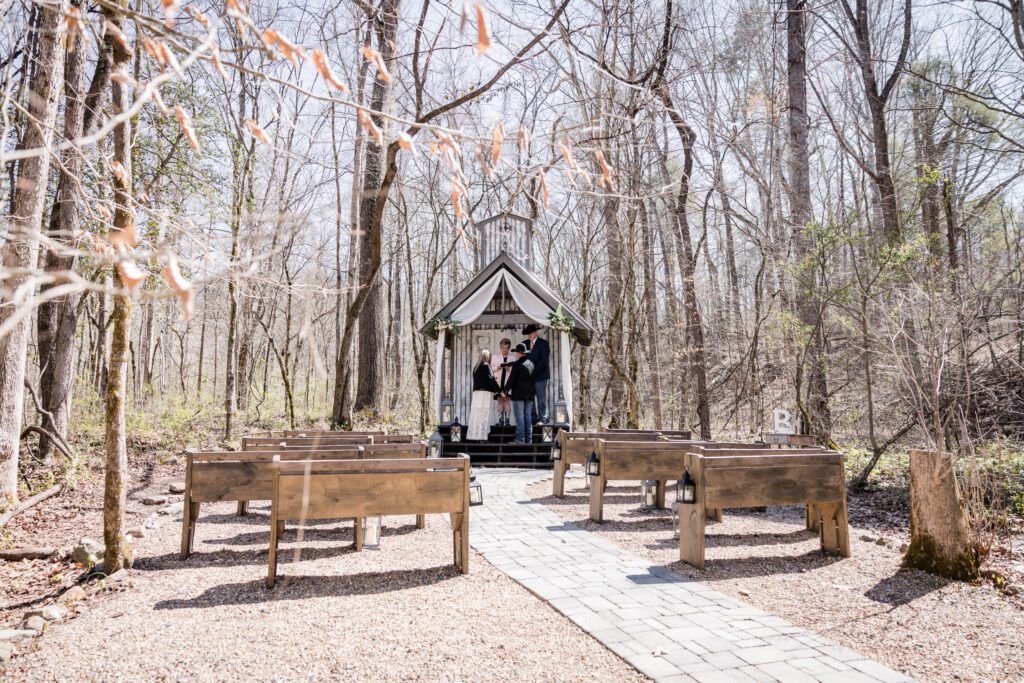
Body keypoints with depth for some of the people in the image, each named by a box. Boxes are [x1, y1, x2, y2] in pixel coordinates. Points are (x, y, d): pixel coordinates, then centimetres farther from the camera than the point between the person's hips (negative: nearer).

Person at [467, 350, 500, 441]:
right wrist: (499, 390, -6)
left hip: (476, 392, 7)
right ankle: (481, 436, -9)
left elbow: (476, 380, 13)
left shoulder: (476, 367, 14)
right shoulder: (486, 366, -6)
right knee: (484, 414, -6)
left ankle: (474, 435, 5)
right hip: (485, 392, -7)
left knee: (476, 413, 6)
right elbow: (491, 379, -10)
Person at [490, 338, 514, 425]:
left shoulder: (512, 358, 7)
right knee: (500, 400, 1)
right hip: (498, 382, 1)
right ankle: (500, 420, 4)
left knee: (507, 400, -4)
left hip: (508, 382, -1)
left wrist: (509, 369, -16)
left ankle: (507, 420, -3)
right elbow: (491, 368, 8)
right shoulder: (495, 357, 12)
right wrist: (498, 367, -9)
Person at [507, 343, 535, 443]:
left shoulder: (517, 364, -11)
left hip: (518, 394, -7)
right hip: (530, 394, 7)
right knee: (528, 416, 10)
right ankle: (528, 439, 11)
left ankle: (520, 439, -6)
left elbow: (511, 379, -13)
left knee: (519, 416, -4)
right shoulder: (531, 364, 10)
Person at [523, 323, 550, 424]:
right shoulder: (525, 344, 13)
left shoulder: (543, 343, -1)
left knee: (541, 399, -3)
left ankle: (543, 418, 3)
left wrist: (534, 371, -14)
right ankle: (533, 419, 9)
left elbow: (544, 360, -9)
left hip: (540, 375, -4)